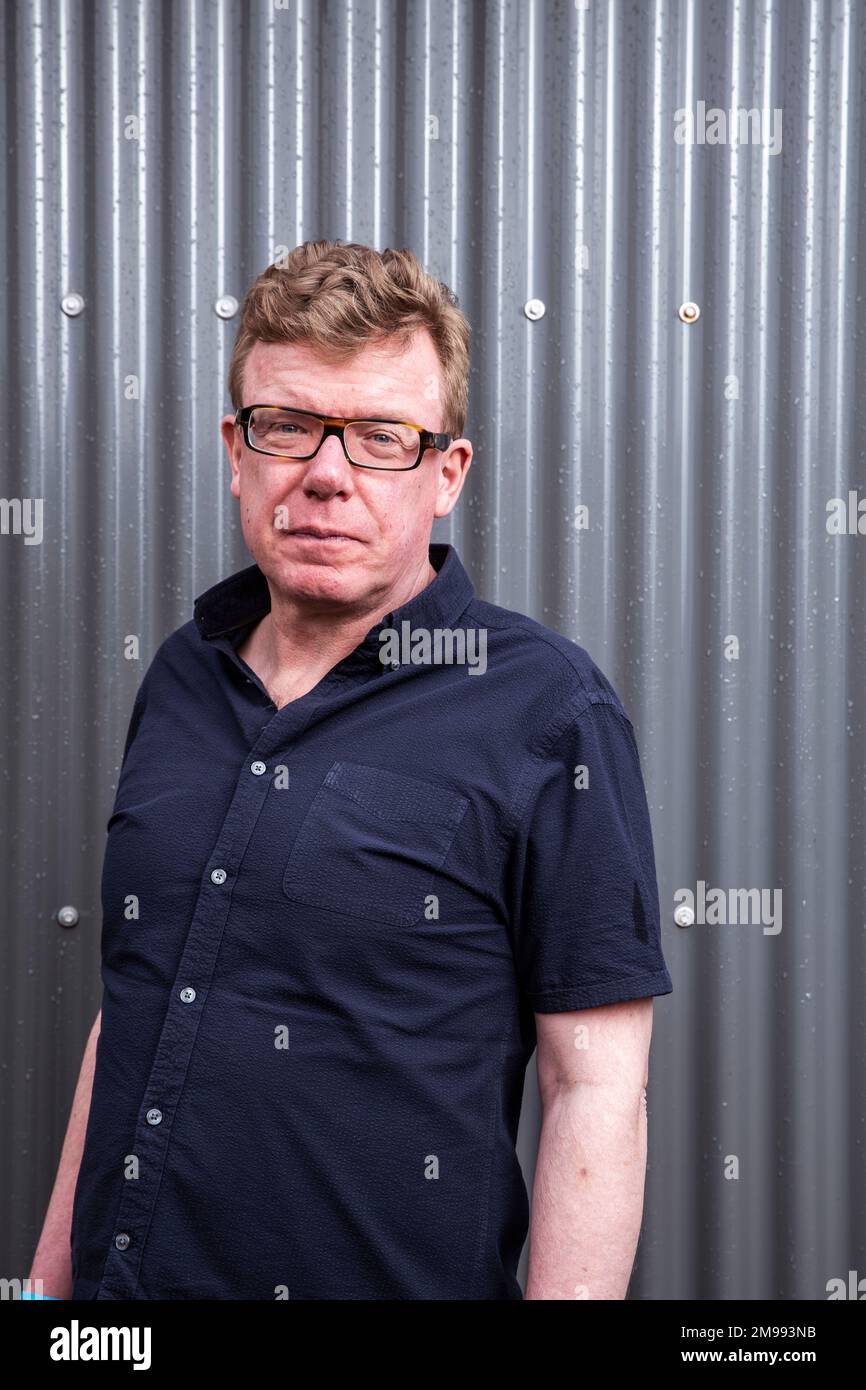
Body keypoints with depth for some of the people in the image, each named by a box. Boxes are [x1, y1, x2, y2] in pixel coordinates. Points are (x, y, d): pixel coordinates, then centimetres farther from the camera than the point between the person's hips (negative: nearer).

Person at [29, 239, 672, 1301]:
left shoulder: (546, 708, -12)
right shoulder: (181, 674, 5)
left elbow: (596, 1090, -14)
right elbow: (128, 1007, 11)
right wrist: (52, 1274, 10)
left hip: (395, 1277, -4)